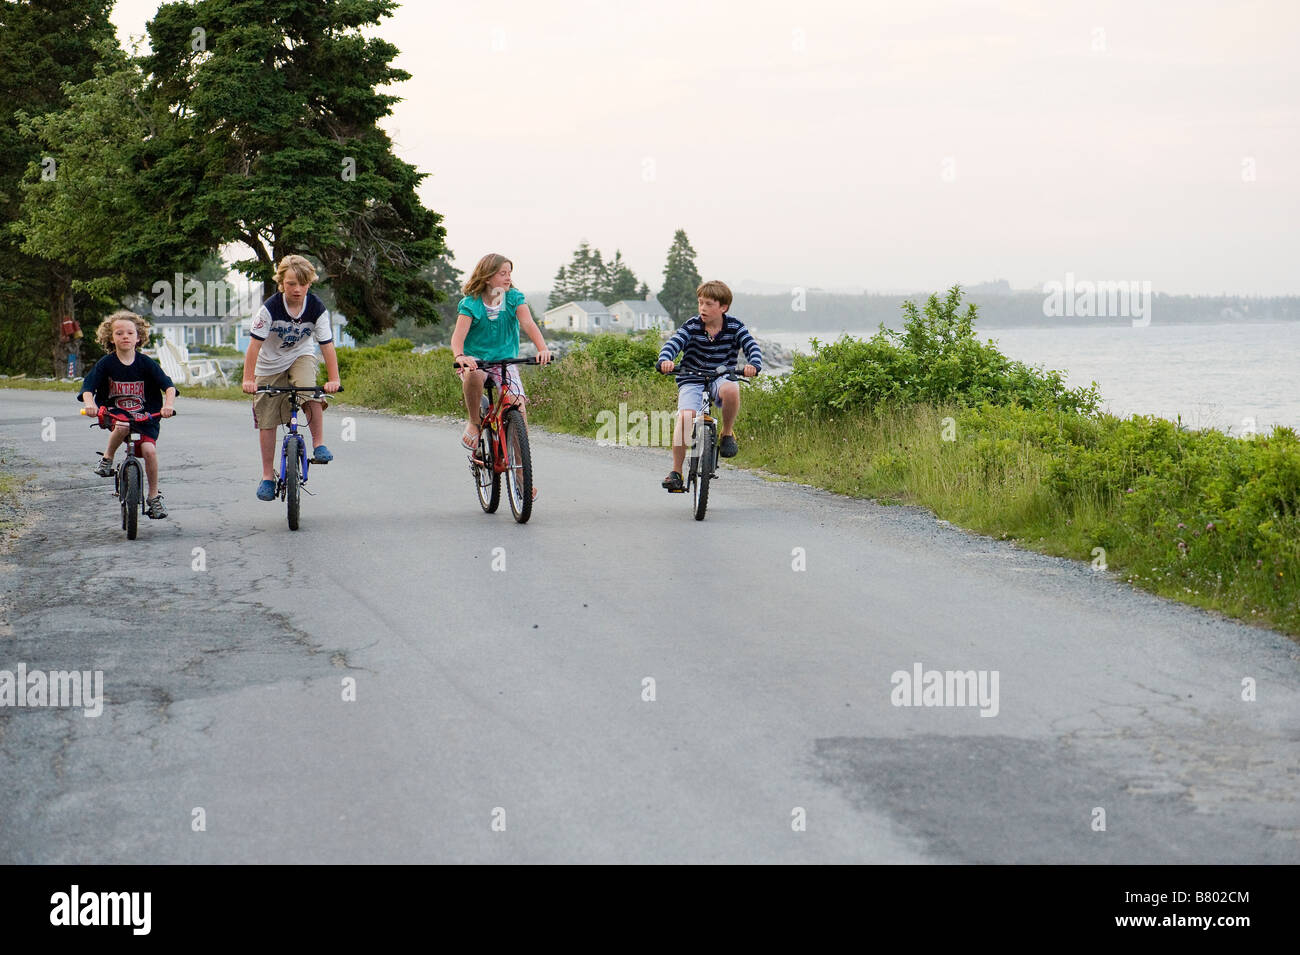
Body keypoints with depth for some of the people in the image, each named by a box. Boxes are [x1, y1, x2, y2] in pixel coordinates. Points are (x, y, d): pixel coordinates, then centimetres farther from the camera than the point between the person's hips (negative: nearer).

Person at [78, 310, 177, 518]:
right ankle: (108, 458, -8)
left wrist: (169, 404, -30)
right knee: (122, 427, -36)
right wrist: (90, 403, -30)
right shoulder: (106, 364, -2)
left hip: (145, 415, 1)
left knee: (149, 449, -20)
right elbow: (87, 387, -8)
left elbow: (168, 386, -10)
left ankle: (154, 496, -3)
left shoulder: (146, 363, -2)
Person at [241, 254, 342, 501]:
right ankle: (267, 476, 11)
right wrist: (248, 379, -29)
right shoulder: (270, 308, -24)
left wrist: (333, 379, -26)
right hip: (270, 364, 0)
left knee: (311, 392, -32)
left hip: (301, 356, 1)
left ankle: (319, 444, -13)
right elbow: (255, 344, -23)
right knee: (267, 421, -1)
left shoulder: (317, 309, -19)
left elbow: (327, 345, -17)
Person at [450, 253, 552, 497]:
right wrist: (459, 356, -46)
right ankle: (474, 423, -13)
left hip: (506, 361, 2)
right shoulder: (470, 303, -11)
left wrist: (543, 348, -38)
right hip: (475, 359, -2)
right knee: (473, 376, -40)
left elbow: (528, 324, -19)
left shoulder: (514, 298, -4)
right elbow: (458, 334, -23)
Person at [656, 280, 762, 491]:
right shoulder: (692, 326, -5)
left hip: (721, 377, 0)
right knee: (685, 416, -25)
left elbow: (752, 346, -13)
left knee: (730, 390, -38)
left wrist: (754, 365, -36)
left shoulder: (734, 327, -3)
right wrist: (664, 360, -40)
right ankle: (676, 472, -16)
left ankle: (727, 433, -11)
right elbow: (672, 343, -18)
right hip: (692, 380, 0)